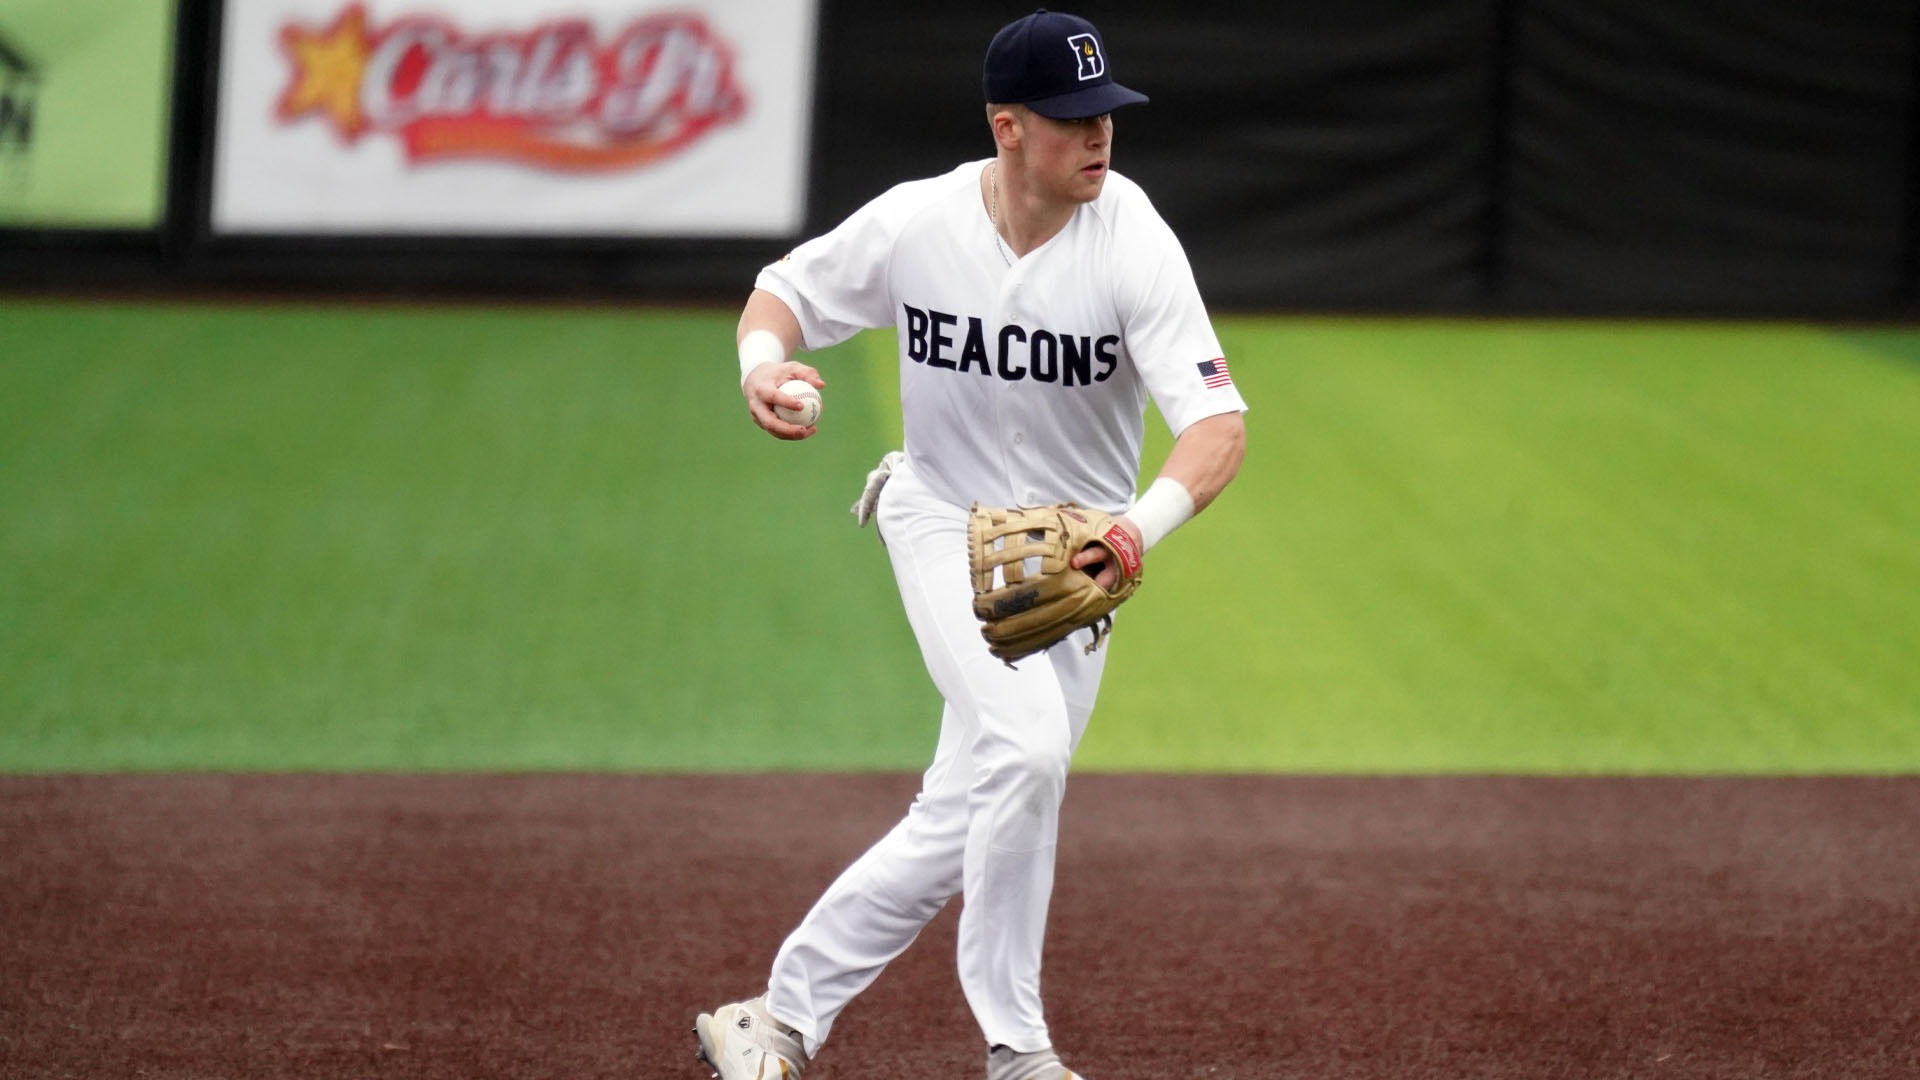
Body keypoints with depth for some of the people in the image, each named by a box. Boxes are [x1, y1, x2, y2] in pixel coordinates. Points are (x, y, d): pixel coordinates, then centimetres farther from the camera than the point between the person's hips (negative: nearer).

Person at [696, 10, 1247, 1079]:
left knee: (959, 827, 3)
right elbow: (787, 290, 2)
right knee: (1026, 746, -24)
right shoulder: (916, 224, -15)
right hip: (945, 521, -2)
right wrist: (762, 359, -22)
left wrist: (1147, 520, -47)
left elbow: (1220, 420, -27)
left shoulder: (1135, 247, -20)